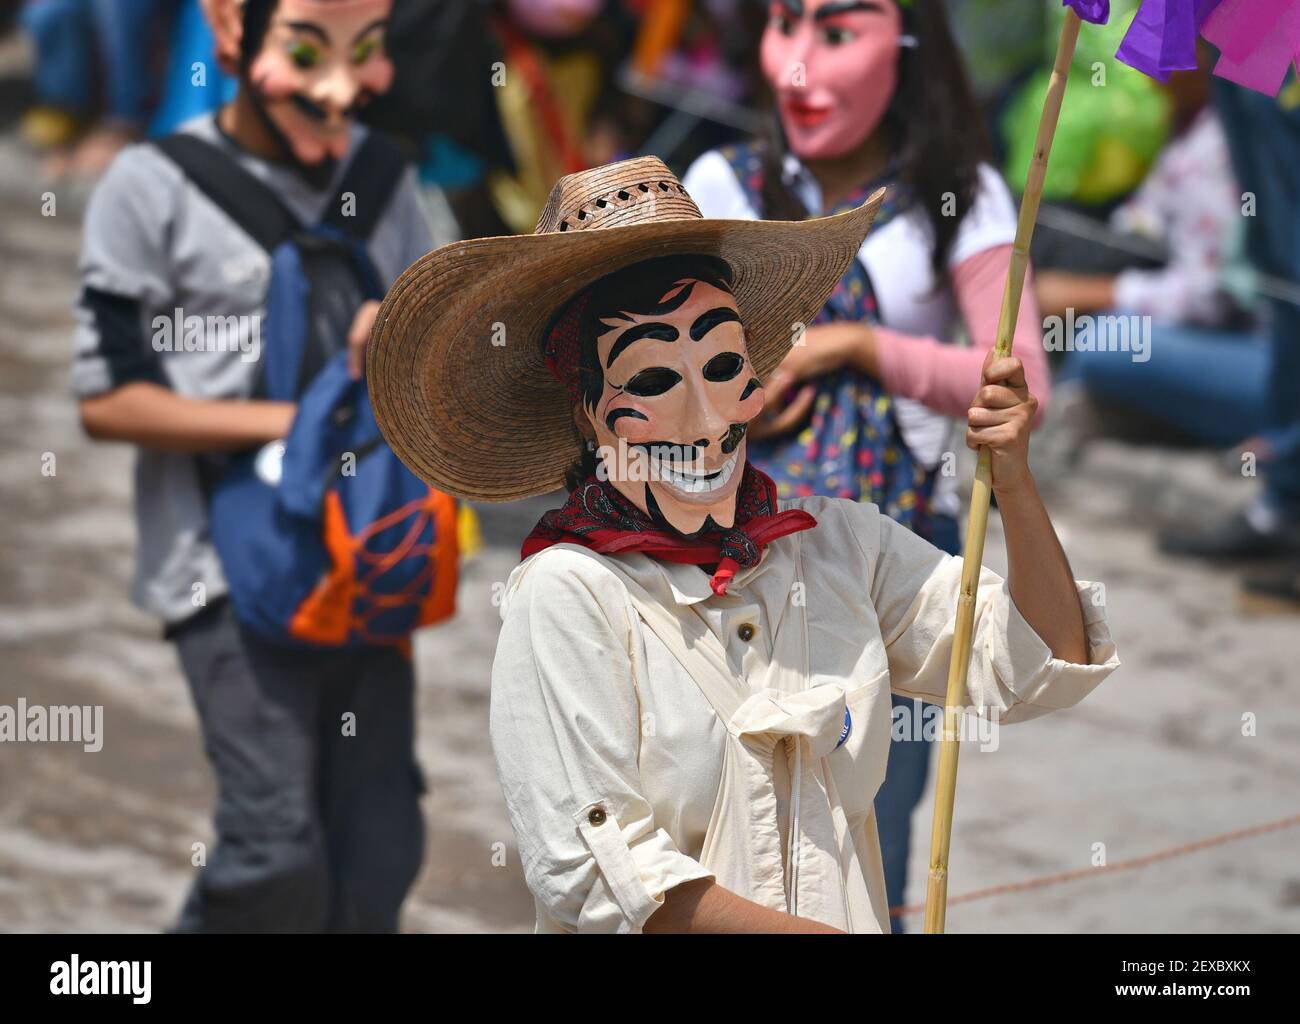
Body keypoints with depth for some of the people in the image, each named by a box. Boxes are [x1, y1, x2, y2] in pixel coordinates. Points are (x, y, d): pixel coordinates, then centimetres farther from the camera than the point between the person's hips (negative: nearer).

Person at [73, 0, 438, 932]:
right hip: (229, 569, -5)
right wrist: (290, 421, -15)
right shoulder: (155, 190, -7)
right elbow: (108, 399, -8)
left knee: (380, 855, 5)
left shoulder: (382, 177, 8)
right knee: (278, 856, -12)